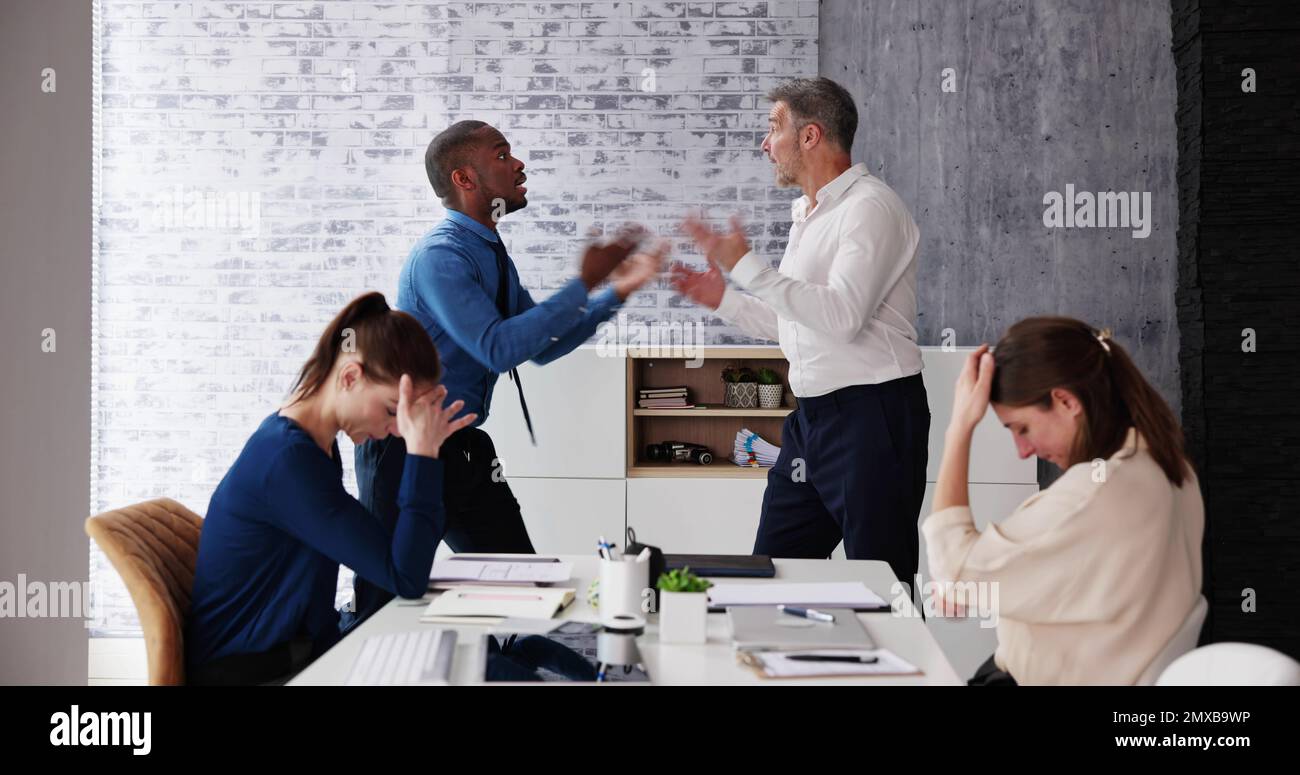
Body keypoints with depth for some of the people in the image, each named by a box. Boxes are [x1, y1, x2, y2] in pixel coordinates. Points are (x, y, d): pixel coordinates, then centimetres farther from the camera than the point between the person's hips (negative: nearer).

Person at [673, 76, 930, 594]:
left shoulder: (870, 207, -12)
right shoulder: (807, 215, 18)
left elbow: (840, 317, -25)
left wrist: (746, 266, -24)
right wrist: (724, 299, 18)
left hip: (871, 414, -9)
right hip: (813, 416, 10)